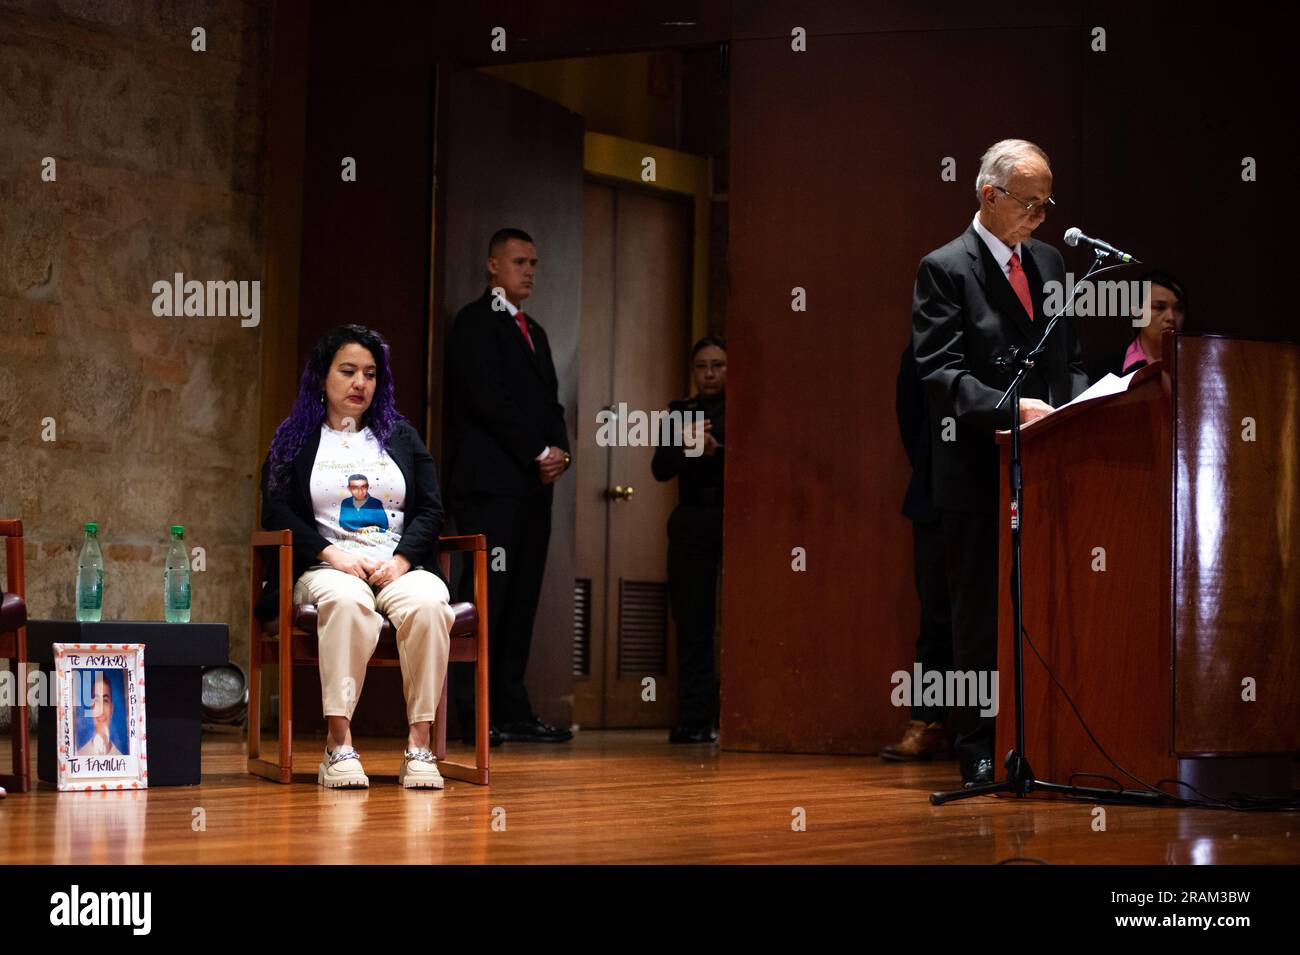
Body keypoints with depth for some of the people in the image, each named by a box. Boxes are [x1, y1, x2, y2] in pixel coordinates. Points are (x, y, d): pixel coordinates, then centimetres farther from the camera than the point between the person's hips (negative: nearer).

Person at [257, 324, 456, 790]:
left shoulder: (401, 436, 22)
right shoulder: (294, 440, 16)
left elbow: (430, 508, 13)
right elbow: (277, 513, 4)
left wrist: (401, 560, -6)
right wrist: (331, 554, -12)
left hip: (400, 569, 2)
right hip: (326, 570, -2)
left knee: (427, 604, -35)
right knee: (347, 601, -40)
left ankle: (419, 746, -34)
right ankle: (339, 746, -41)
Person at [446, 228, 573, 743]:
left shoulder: (532, 330, 24)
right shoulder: (475, 322, -3)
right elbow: (488, 399, -13)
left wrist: (560, 451, 1)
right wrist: (539, 454, -12)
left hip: (532, 483, 8)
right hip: (491, 483, -8)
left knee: (522, 599, 5)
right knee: (488, 595, -11)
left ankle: (512, 710, 6)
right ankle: (470, 713, -10)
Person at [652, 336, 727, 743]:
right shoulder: (679, 412, 13)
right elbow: (660, 469, 3)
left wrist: (717, 450, -22)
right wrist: (684, 443, -16)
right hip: (692, 523, 3)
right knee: (693, 623, -1)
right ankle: (694, 720, 1)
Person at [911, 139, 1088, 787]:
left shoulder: (1050, 262, 15)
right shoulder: (944, 270, -4)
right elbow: (941, 373, -12)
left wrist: (1076, 408, -1)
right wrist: (1009, 407, -24)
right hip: (978, 472, -6)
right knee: (980, 618, 0)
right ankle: (981, 757, 5)